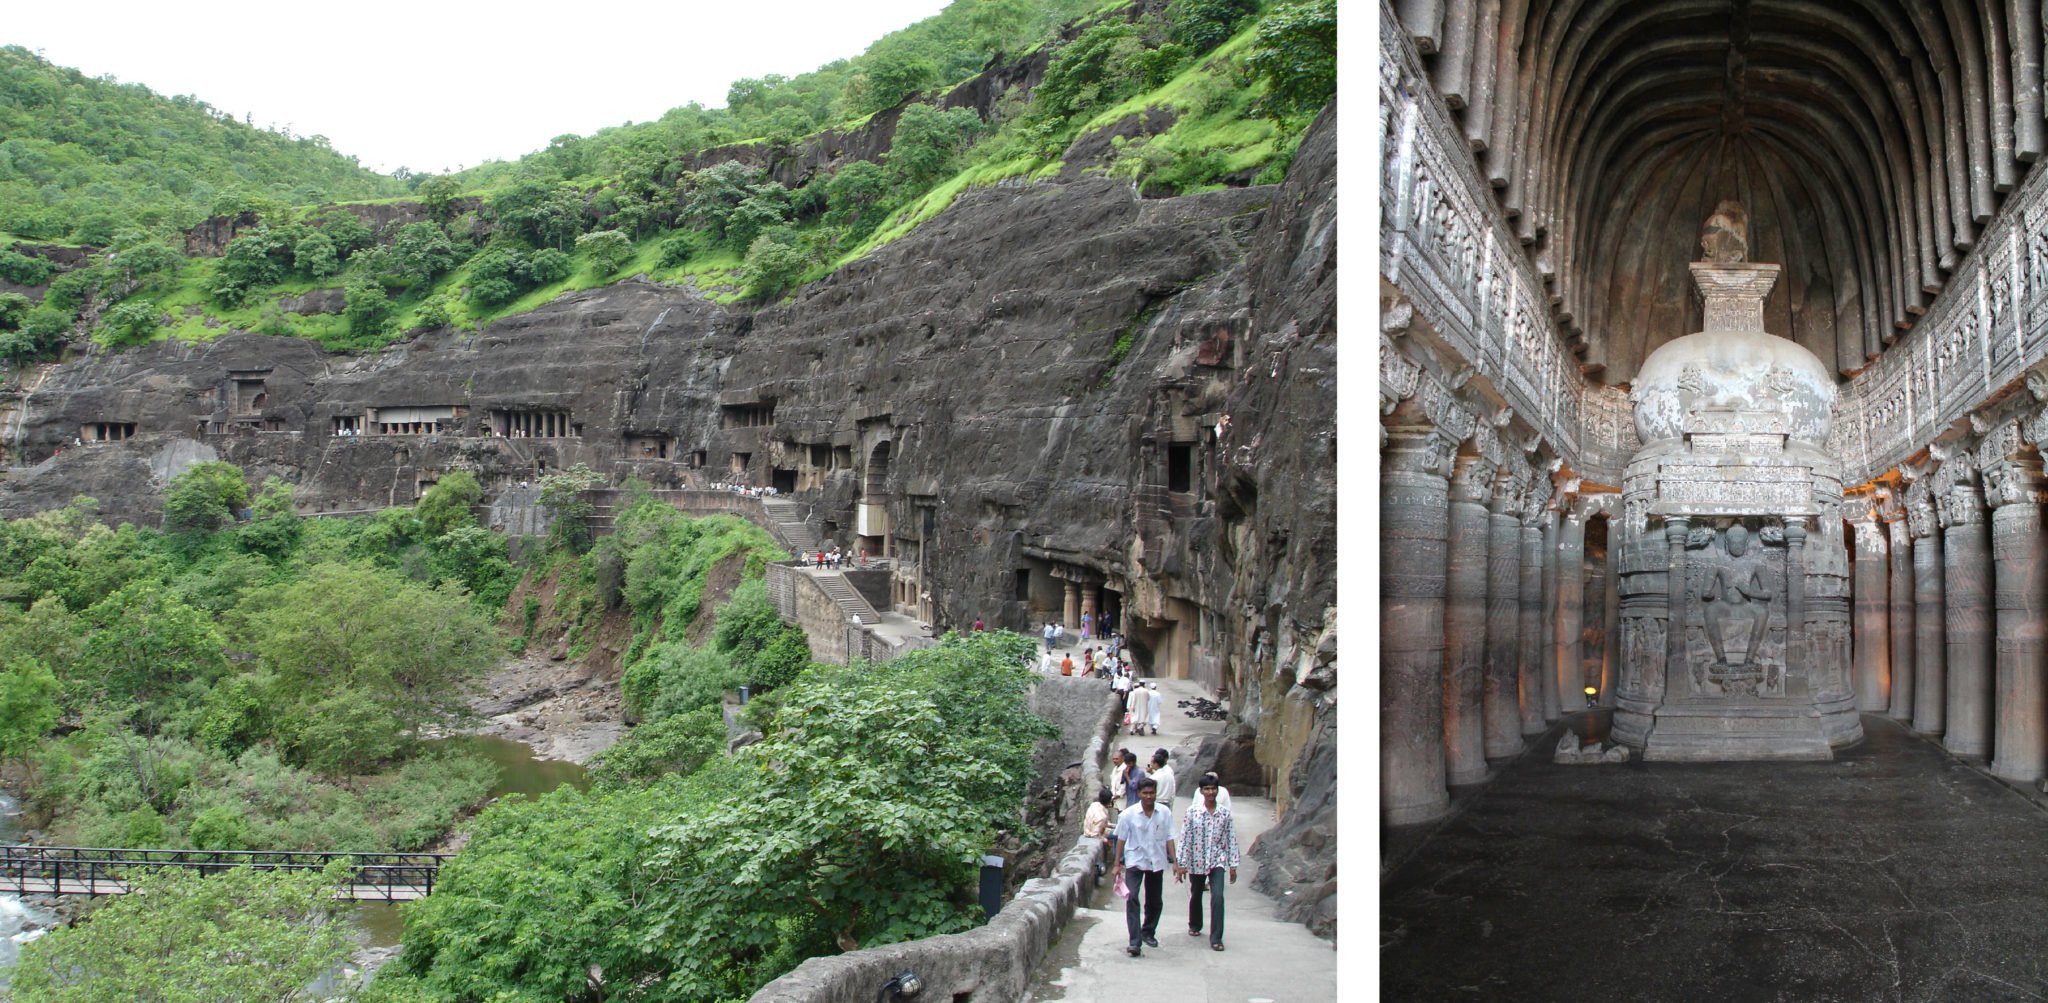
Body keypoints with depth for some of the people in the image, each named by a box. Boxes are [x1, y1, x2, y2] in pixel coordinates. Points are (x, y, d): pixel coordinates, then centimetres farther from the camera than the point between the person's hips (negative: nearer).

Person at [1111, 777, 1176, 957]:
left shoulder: (1165, 813, -4)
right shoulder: (1129, 814, -7)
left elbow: (1169, 838, 3)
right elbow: (1121, 839, 1)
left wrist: (1174, 861, -1)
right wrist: (1117, 864, 2)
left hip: (1157, 862, 2)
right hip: (1135, 861, -2)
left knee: (1154, 901, 13)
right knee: (1132, 898, -15)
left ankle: (1148, 932, 36)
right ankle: (1135, 942, -17)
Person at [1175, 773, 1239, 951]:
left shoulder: (1225, 813, -2)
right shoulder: (1192, 811, -6)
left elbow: (1231, 840, 3)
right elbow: (1185, 838, -5)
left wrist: (1233, 866, 2)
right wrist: (1182, 864, -7)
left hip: (1217, 861, 0)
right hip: (1196, 861, 1)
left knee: (1217, 896, -16)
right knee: (1196, 895, 18)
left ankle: (1216, 938, -11)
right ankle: (1195, 925, 43)